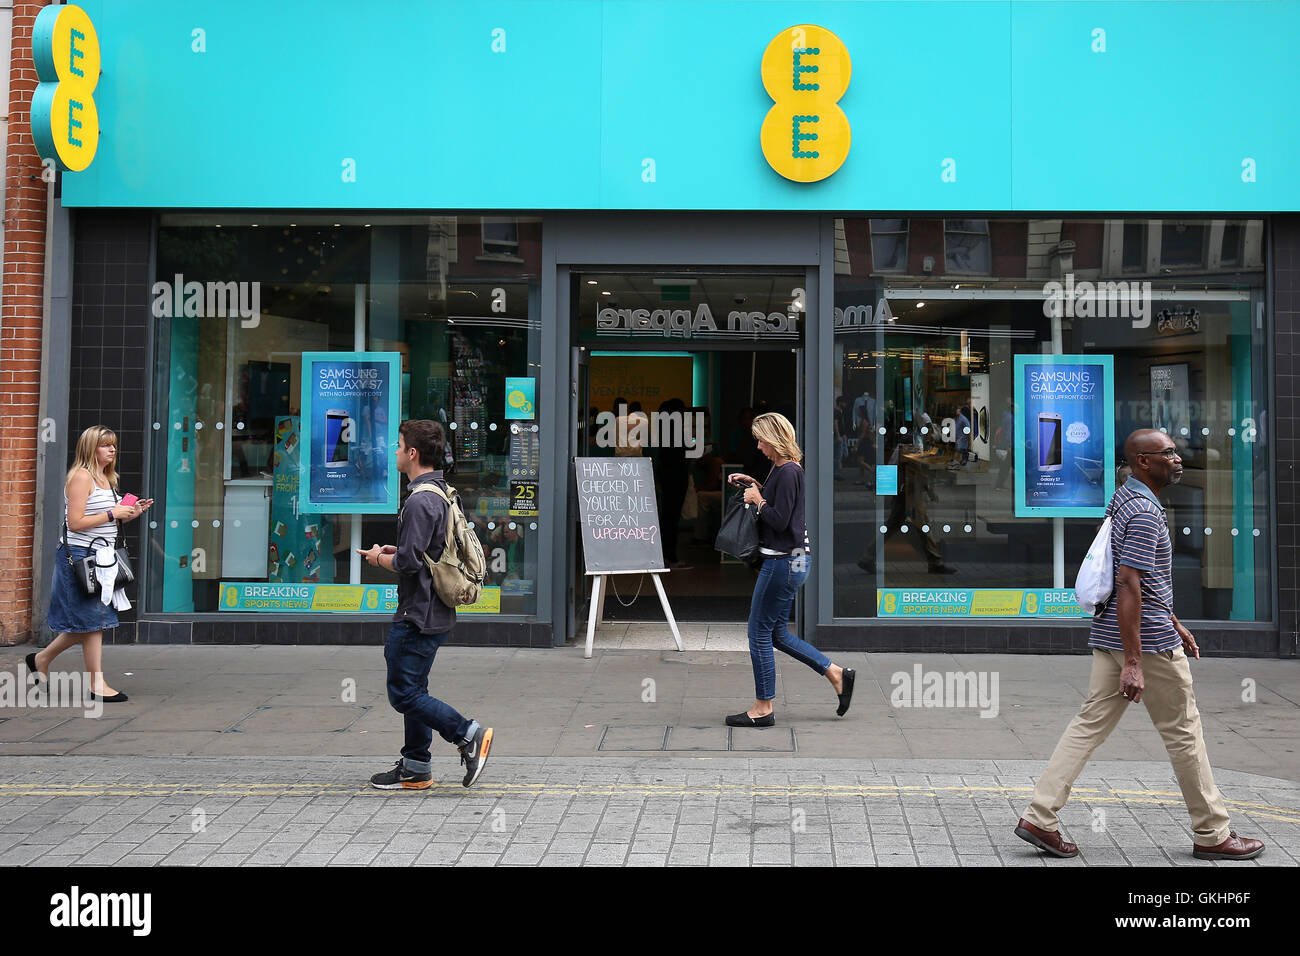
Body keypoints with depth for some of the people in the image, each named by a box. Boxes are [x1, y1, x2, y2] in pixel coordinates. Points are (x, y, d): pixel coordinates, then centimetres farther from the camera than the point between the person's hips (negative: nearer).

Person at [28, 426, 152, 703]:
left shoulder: (107, 478, 17)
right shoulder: (81, 477, -11)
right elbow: (75, 523, -18)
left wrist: (130, 513, 8)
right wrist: (112, 514, -16)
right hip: (80, 556, -9)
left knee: (91, 622, 12)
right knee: (92, 620, -4)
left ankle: (41, 659, 29)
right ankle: (97, 685, 3)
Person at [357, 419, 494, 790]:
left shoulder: (420, 501, -20)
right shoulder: (442, 493, 12)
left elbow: (408, 562, -24)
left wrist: (379, 558, -5)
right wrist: (395, 551, 13)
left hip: (418, 615, -10)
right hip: (434, 613, 10)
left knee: (404, 693, -3)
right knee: (413, 689, 16)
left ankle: (469, 735, -3)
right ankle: (415, 768, 23)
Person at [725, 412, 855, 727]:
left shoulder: (788, 472, -18)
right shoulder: (784, 469, 12)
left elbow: (779, 520, -23)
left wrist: (758, 500, -8)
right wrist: (755, 485, 16)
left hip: (783, 562, -10)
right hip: (789, 560, 10)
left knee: (760, 632, 0)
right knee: (777, 632, 17)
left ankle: (762, 709, 10)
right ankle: (837, 674, 20)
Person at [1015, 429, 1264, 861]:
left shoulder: (1124, 500, 14)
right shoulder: (1145, 513, -18)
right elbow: (1128, 587, -24)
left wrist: (1174, 623, 28)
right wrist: (1132, 663, -25)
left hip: (1109, 633, 9)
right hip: (1149, 639, -9)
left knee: (1090, 723, 7)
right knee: (1183, 731, 4)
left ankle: (1040, 816, 4)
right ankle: (1211, 834, 17)